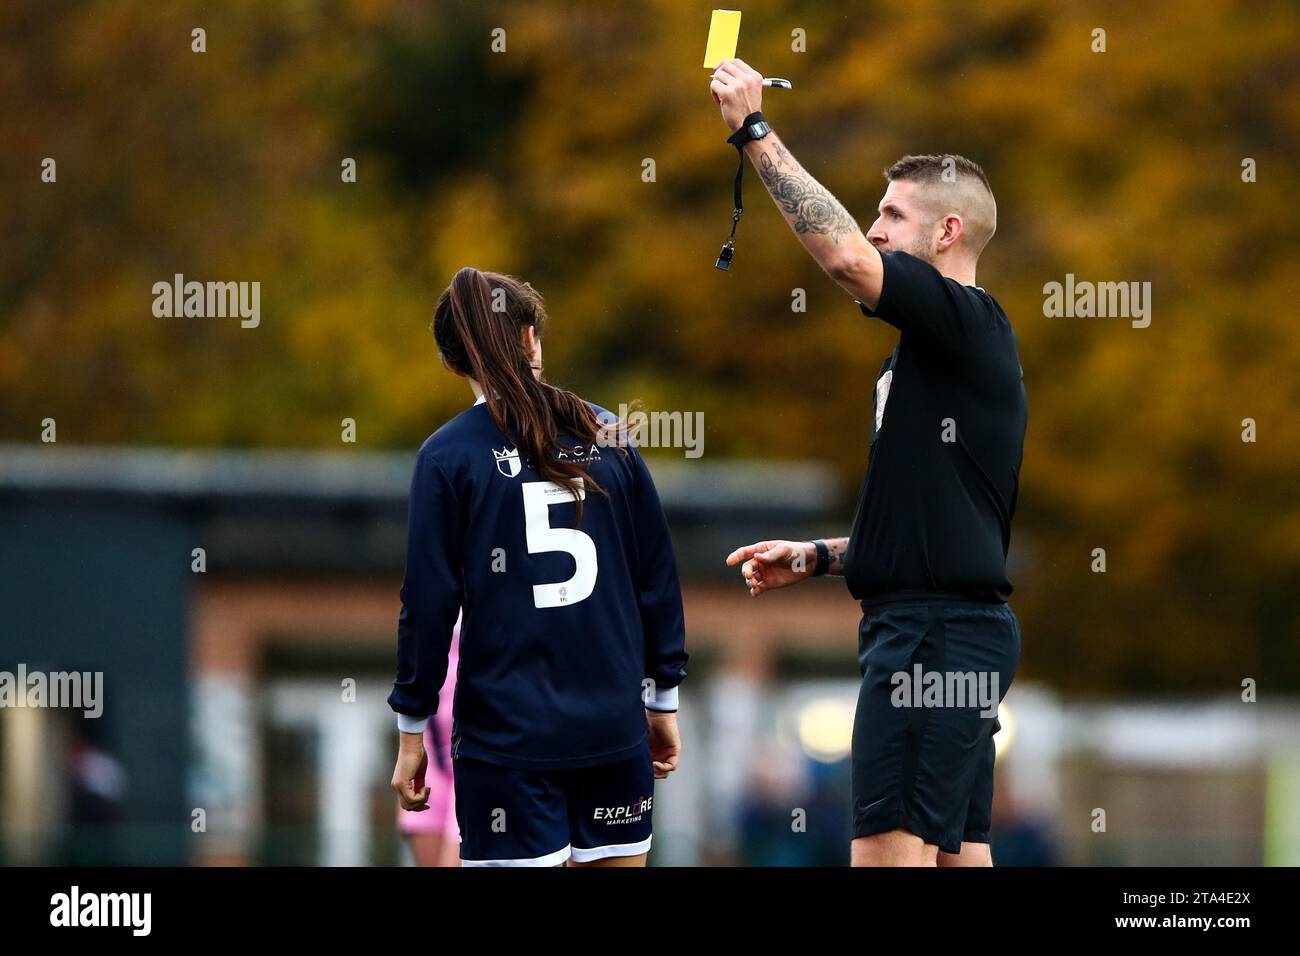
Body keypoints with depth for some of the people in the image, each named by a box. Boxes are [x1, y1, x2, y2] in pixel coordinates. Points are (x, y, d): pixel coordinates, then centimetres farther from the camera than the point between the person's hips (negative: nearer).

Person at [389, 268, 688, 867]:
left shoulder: (447, 457, -5)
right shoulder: (607, 436, 5)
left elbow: (429, 602, -6)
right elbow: (658, 576, 9)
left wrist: (412, 728, 2)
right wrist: (664, 701, 18)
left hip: (504, 731, -3)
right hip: (614, 725, 3)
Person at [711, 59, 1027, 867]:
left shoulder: (966, 322, -9)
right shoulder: (941, 346, 23)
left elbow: (845, 256, -25)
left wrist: (754, 130, -20)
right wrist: (817, 557, 22)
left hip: (937, 631, -11)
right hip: (939, 625, 11)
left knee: (889, 848, -14)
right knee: (959, 852, 9)